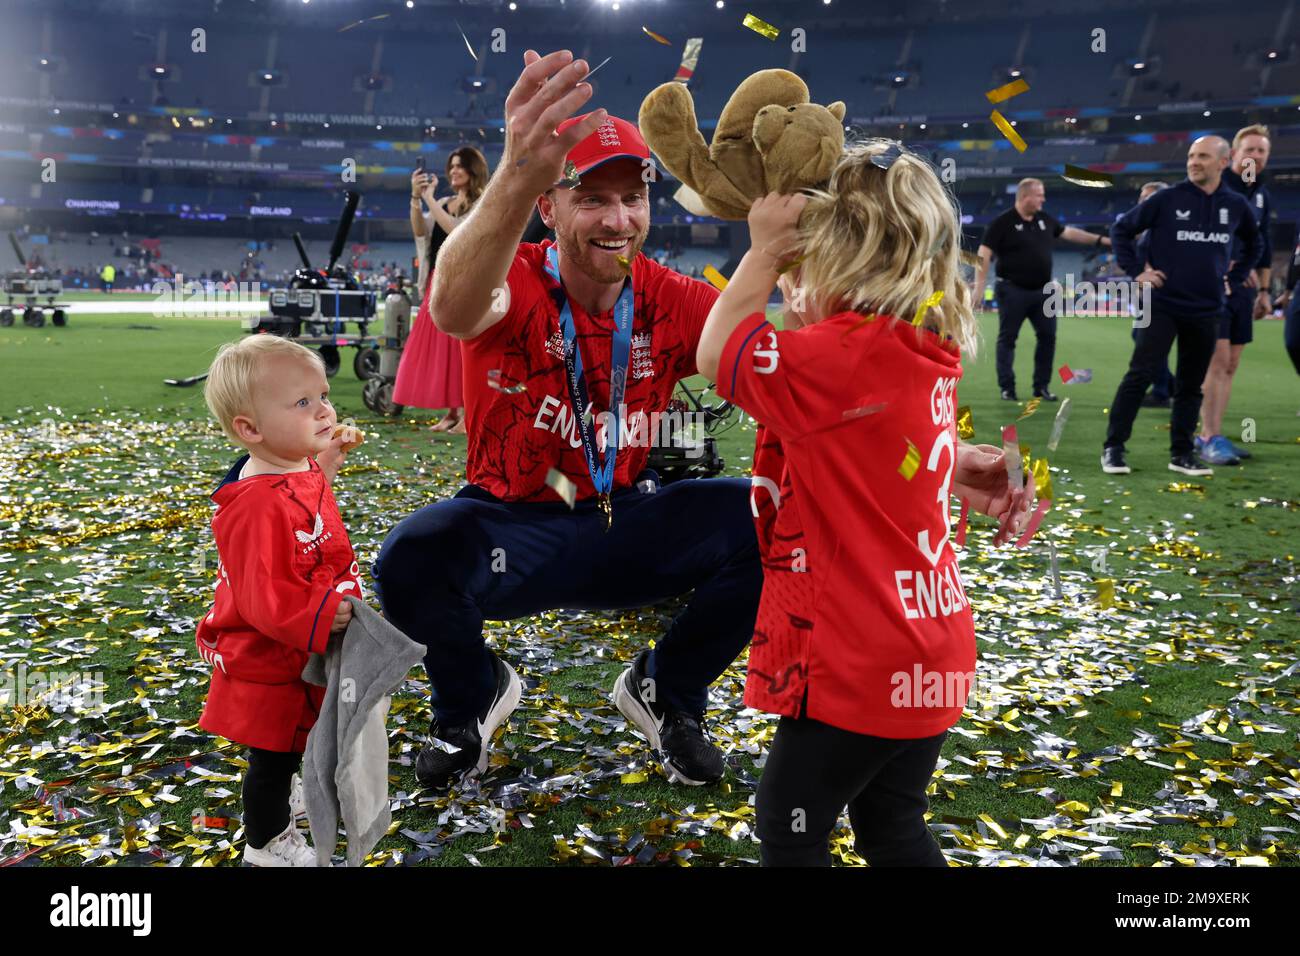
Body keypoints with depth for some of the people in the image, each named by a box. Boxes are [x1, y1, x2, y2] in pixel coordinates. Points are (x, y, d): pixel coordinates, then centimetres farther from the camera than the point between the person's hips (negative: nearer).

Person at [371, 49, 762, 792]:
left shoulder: (671, 303, -7)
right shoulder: (517, 287, -17)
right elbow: (456, 310, -44)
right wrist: (515, 179, -64)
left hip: (625, 528, 3)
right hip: (512, 531, -2)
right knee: (411, 561, -32)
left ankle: (668, 690, 8)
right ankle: (474, 696, 5)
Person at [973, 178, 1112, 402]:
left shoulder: (1044, 220, 9)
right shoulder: (1003, 223, -10)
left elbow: (1069, 233, 22)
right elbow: (984, 254, -13)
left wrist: (1100, 240, 21)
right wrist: (980, 286, -20)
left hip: (1043, 291, 6)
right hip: (1013, 291, -6)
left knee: (1048, 336, 6)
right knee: (1007, 339, 0)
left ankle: (1041, 386, 15)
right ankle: (1007, 387, 7)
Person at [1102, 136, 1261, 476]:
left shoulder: (1236, 206, 5)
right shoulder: (1167, 199, -6)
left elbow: (1253, 243, 24)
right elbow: (1121, 229, 1)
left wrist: (1234, 276, 13)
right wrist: (1136, 270, -5)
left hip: (1206, 311, 4)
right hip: (1162, 305, -4)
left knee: (1191, 384, 8)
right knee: (1139, 375, -8)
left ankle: (1181, 454, 17)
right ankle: (1113, 448, -2)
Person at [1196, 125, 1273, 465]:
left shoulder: (1262, 194, 16)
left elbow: (1264, 245, 23)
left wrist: (1264, 290, 20)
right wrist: (1230, 265, -22)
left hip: (1243, 288, 7)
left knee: (1231, 364, 7)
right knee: (1218, 360, -13)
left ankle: (1211, 436, 13)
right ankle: (1210, 438, -9)